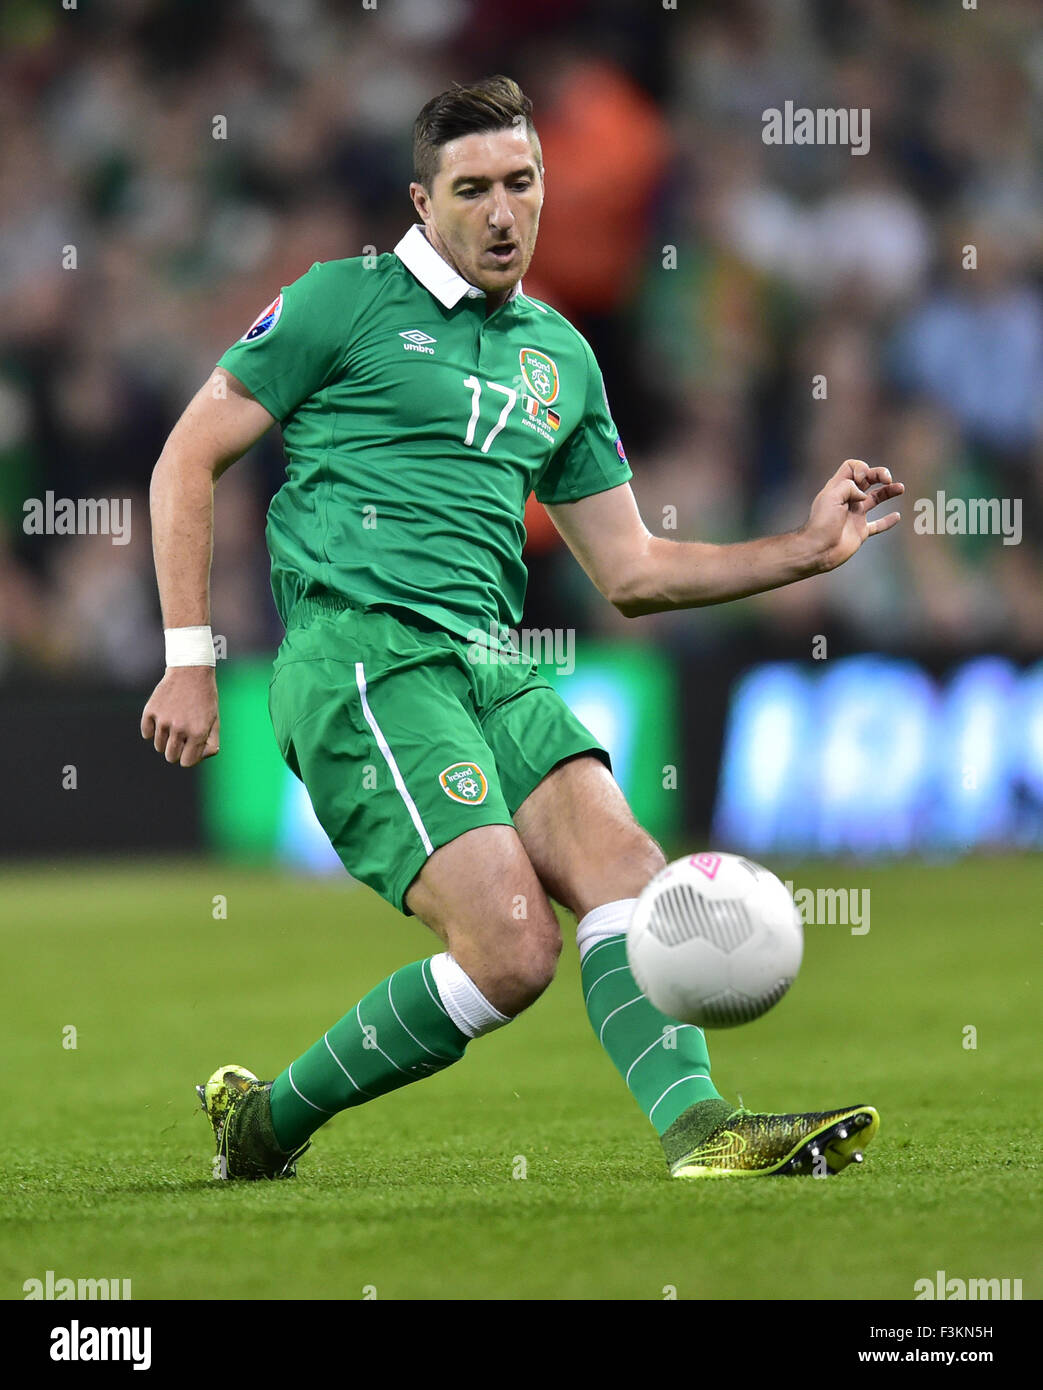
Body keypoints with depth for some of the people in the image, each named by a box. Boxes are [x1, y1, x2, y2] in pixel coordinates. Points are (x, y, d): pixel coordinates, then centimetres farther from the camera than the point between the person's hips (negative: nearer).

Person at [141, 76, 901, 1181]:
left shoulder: (560, 356, 21)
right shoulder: (346, 302, 4)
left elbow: (631, 573, 26)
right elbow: (188, 460, 4)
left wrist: (808, 549, 16)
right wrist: (190, 662, -3)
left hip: (490, 670, 6)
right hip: (360, 655, -6)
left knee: (620, 860, -21)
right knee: (512, 947, -20)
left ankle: (698, 1128, -35)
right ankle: (264, 1119, -3)